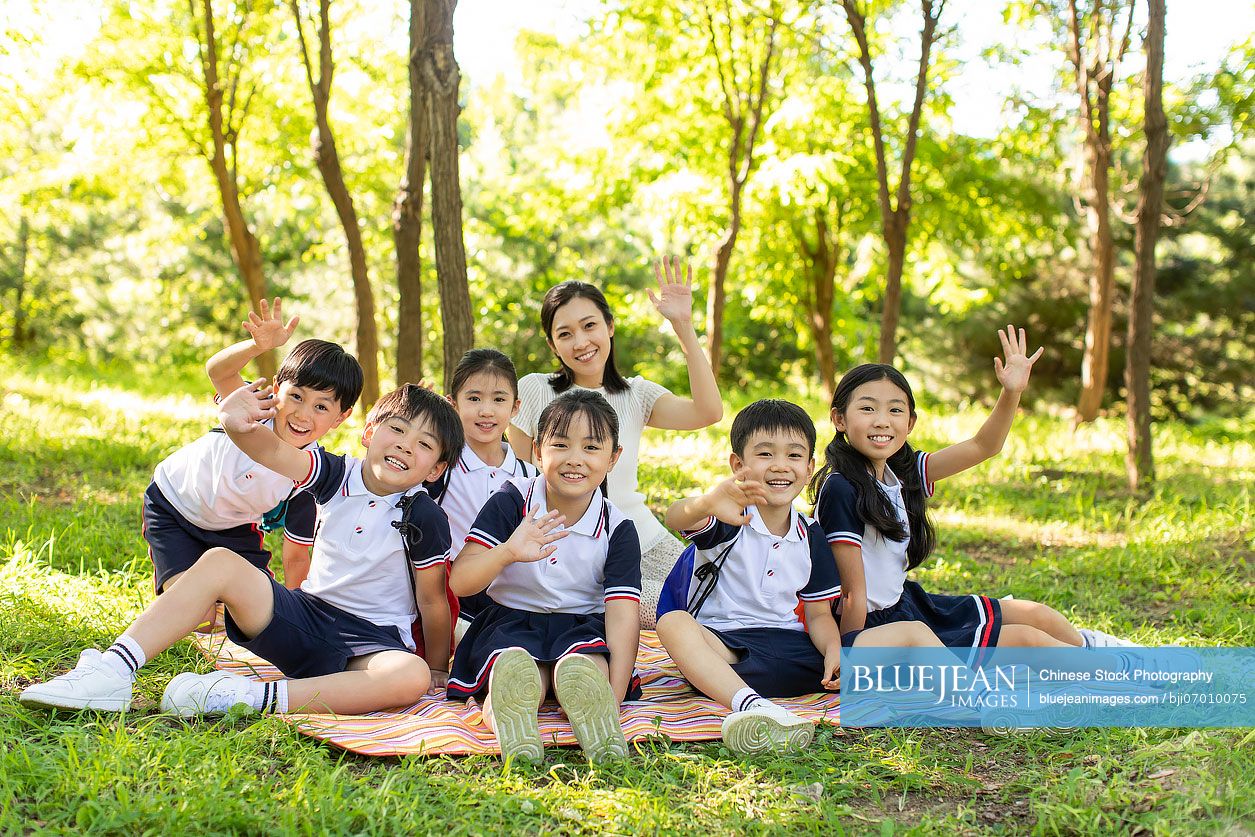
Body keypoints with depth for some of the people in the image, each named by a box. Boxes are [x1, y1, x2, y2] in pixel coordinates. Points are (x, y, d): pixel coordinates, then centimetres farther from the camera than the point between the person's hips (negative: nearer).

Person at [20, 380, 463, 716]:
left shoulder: (424, 518, -9)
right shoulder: (337, 476, -1)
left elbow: (433, 600, -3)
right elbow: (272, 452, -18)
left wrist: (437, 669, 2)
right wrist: (238, 425, -39)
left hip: (373, 643, -3)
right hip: (305, 620, 4)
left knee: (412, 677, -39)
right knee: (220, 562, -18)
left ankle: (251, 698, -42)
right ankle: (113, 671, -27)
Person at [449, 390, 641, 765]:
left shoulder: (618, 530, -3)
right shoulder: (510, 502, -4)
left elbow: (623, 615, -12)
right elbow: (459, 583, -11)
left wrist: (615, 695, -27)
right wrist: (508, 551, -34)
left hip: (582, 627, 1)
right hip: (511, 623, 0)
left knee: (581, 670, -35)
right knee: (515, 667, -36)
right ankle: (511, 726, -67)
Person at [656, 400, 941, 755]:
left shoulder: (811, 536, 10)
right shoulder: (730, 517, -7)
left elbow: (819, 614, 14)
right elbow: (675, 519, -30)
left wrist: (835, 651, -11)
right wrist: (707, 503, -55)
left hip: (790, 648, 5)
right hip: (723, 646, -5)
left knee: (912, 632, -5)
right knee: (673, 623, -39)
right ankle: (750, 705, -59)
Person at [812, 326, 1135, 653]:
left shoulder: (900, 471, 0)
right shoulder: (841, 490, -23)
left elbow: (982, 447, 6)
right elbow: (853, 592, -22)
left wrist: (1012, 392, -7)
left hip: (909, 602, 8)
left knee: (1040, 616, 13)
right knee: (1026, 638, -5)